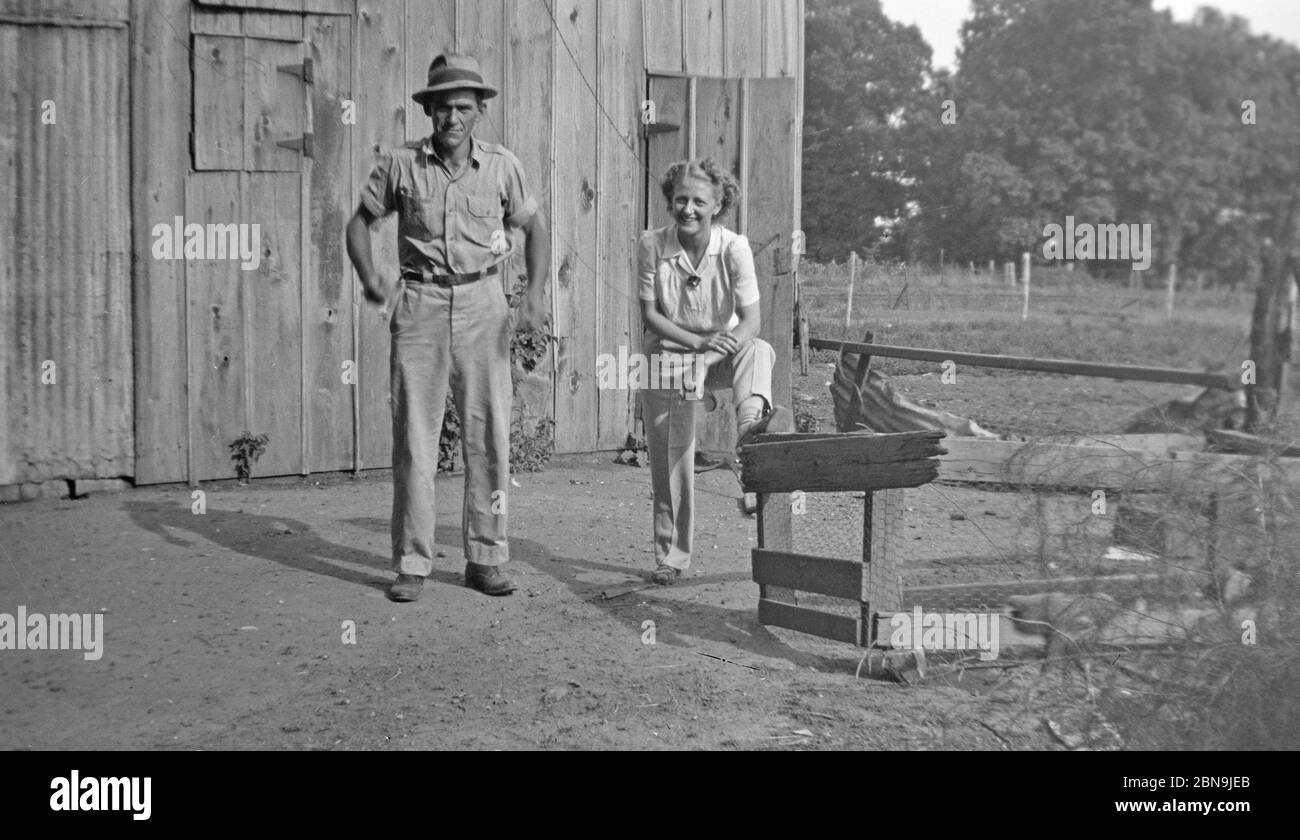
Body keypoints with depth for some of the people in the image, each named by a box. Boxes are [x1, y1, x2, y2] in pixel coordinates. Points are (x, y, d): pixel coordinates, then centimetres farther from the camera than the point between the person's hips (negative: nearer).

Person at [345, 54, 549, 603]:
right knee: (413, 436, -1)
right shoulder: (400, 165, 1)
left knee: (488, 435, 2)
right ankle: (411, 563, 7)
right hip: (420, 305, -1)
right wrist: (370, 278, -8)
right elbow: (360, 222, 10)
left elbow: (534, 227, 14)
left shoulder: (502, 167, 3)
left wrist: (535, 291, 1)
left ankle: (485, 559, 12)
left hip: (483, 306, 1)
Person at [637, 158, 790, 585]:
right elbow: (649, 314, -8)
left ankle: (751, 421, -58)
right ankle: (671, 555, 12)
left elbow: (751, 320, -14)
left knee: (758, 351, -33)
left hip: (720, 351, 0)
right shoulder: (652, 245, -10)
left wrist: (726, 342, -34)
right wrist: (696, 341, -21)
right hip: (669, 354, 0)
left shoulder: (734, 248, -12)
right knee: (669, 460, -1)